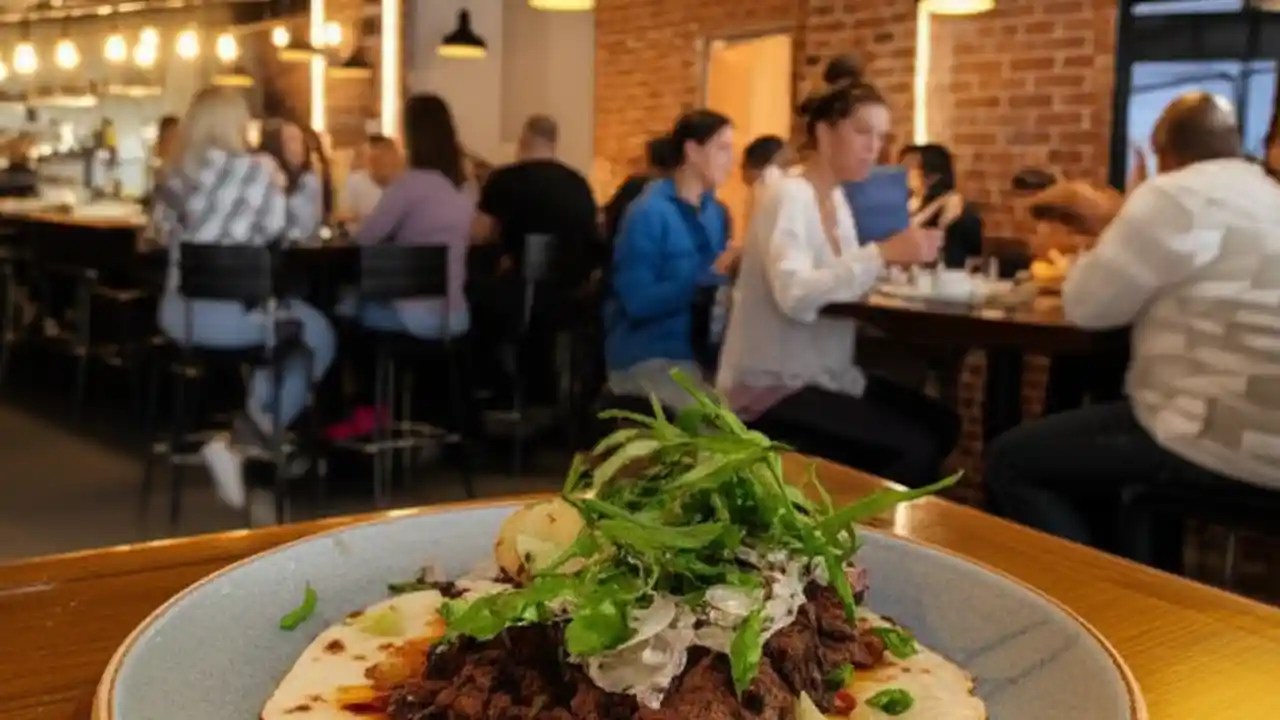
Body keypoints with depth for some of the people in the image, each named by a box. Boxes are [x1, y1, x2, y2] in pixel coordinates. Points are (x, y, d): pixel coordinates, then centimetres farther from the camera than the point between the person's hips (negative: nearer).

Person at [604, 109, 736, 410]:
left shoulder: (717, 212, 9)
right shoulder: (648, 213, -11)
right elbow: (638, 302, -19)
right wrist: (710, 275, -21)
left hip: (699, 353, 7)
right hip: (648, 359, -7)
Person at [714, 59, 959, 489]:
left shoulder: (837, 199, 11)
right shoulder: (789, 197, -16)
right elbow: (795, 295, -31)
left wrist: (897, 259, -11)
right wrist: (884, 253, -35)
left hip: (824, 375, 9)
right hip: (771, 389, -9)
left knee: (942, 425, 3)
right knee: (913, 447, -16)